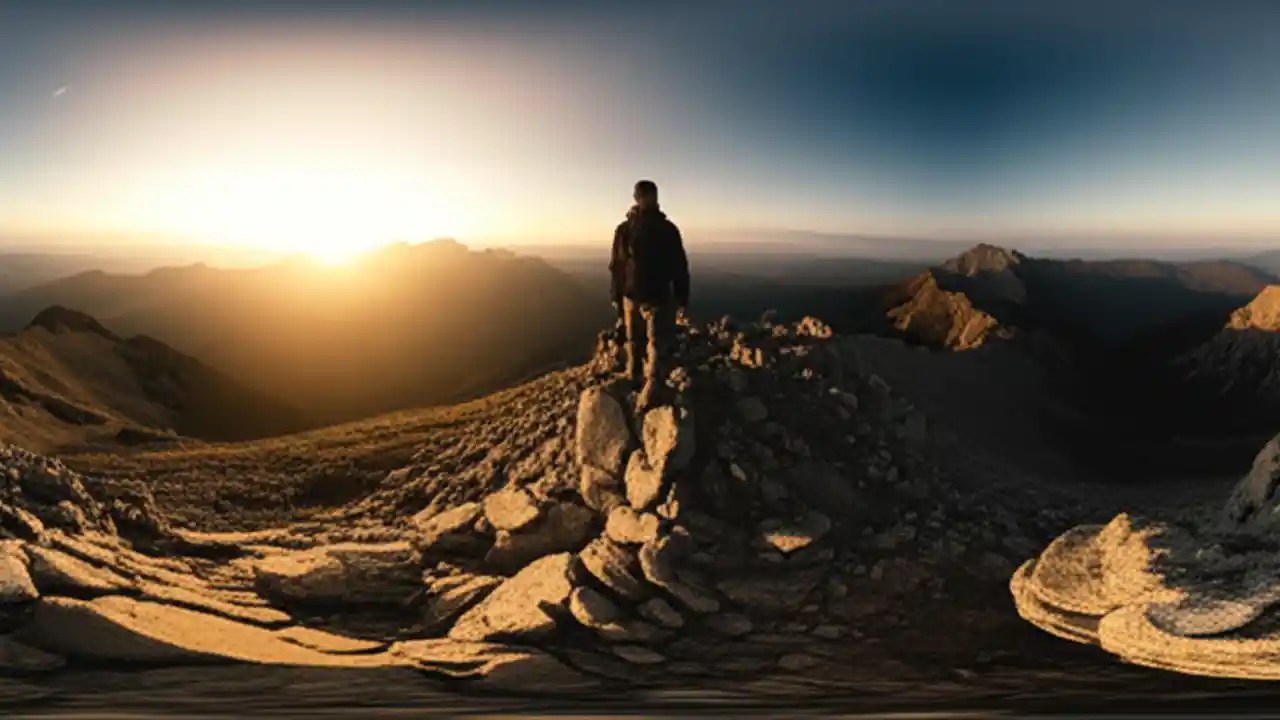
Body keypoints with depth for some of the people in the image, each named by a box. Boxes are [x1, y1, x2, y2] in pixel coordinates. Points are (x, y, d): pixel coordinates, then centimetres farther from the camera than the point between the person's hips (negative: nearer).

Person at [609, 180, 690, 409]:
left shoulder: (623, 229, -1)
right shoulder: (668, 228, -10)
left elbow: (616, 266, 4)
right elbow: (679, 267, -7)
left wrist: (616, 296, 14)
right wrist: (683, 298, 2)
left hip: (631, 295, 3)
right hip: (658, 296, -3)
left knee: (634, 340, 21)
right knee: (657, 344, 1)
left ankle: (634, 375, 34)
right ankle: (651, 386, -13)